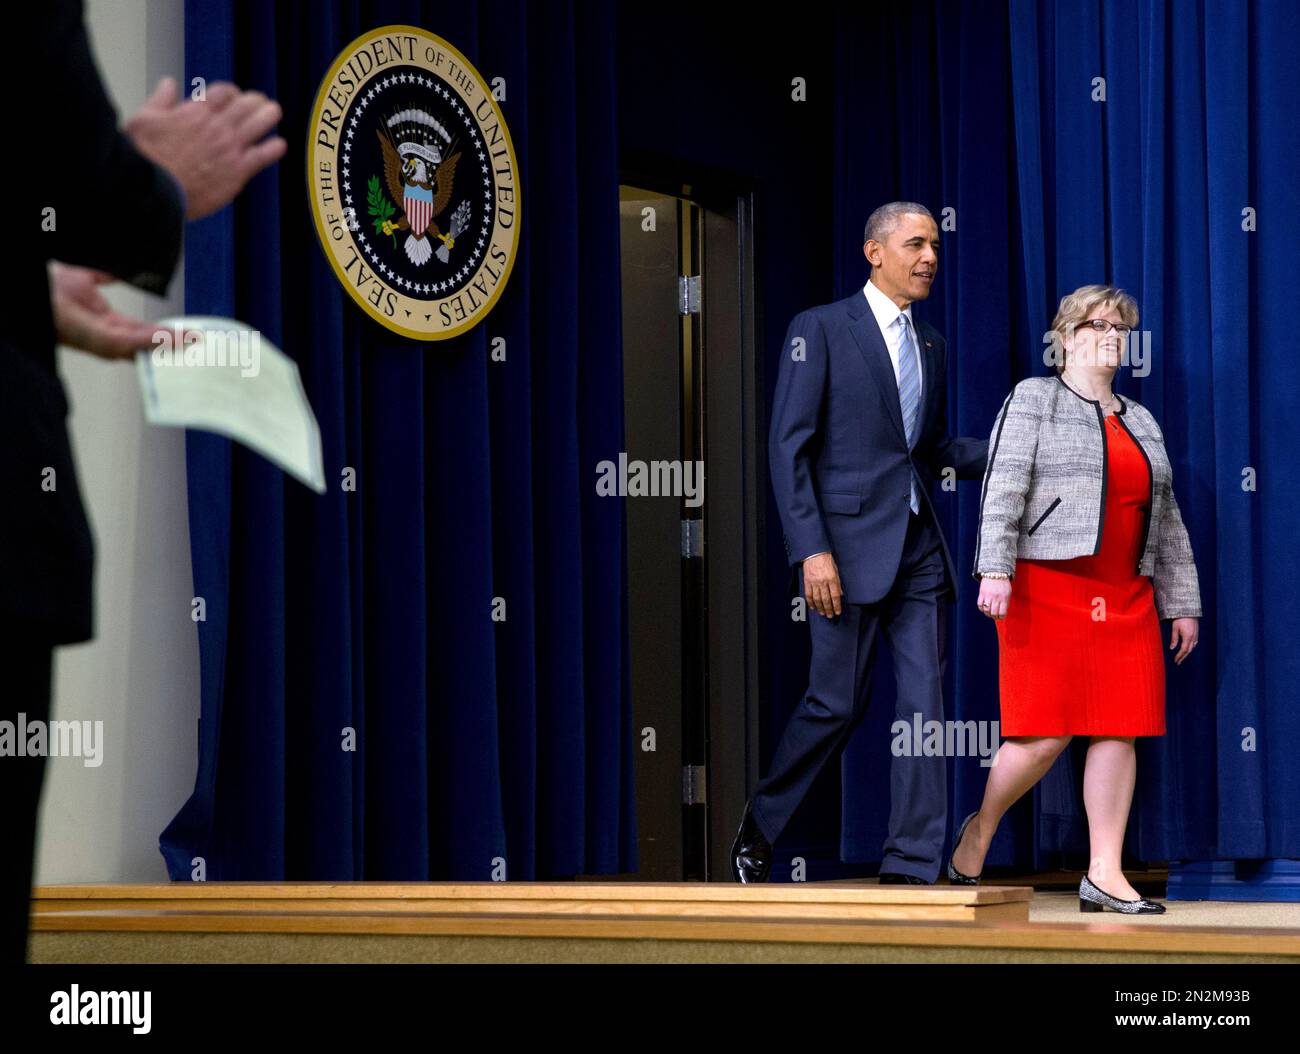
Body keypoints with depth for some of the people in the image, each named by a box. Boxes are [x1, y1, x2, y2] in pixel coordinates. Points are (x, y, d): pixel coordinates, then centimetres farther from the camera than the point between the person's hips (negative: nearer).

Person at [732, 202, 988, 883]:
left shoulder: (931, 345, 17)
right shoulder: (820, 329, -3)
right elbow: (788, 448, -7)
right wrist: (811, 551, -15)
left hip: (919, 545, 6)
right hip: (850, 543, -6)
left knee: (924, 704, -1)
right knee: (837, 704, -2)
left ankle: (912, 866, 2)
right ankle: (759, 829, 20)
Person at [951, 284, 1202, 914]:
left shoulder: (1141, 423, 21)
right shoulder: (1033, 400, 3)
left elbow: (1167, 522, 22)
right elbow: (1003, 487, -8)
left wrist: (1182, 603, 17)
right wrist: (995, 569, -20)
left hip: (1125, 598, 6)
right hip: (1048, 592, -6)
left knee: (1120, 730, -2)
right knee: (1045, 736, -8)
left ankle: (1104, 875, 0)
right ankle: (980, 830, 16)